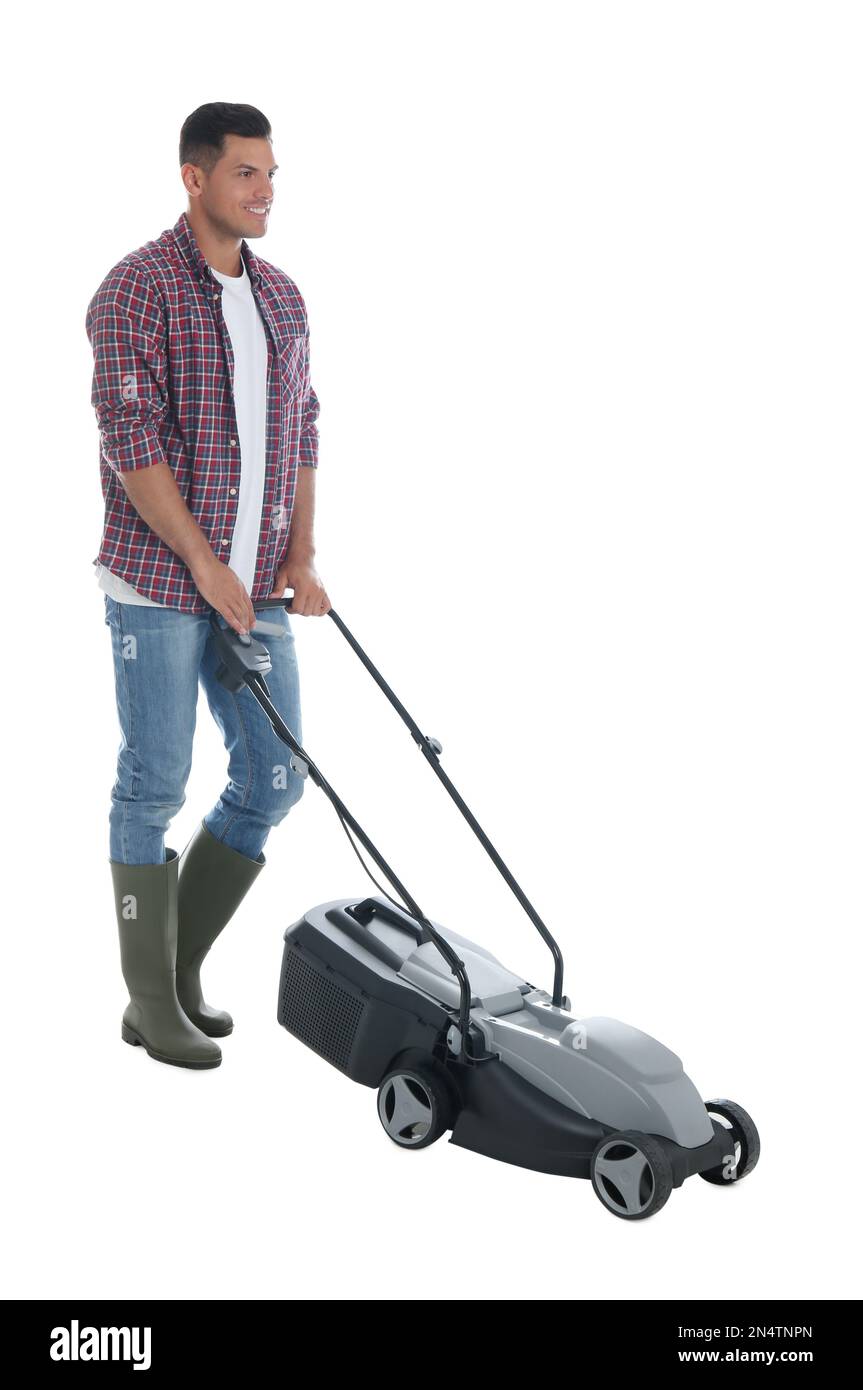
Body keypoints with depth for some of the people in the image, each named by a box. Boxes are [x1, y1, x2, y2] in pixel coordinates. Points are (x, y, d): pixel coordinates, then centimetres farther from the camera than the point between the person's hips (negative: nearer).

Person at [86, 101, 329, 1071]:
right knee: (154, 788, 0)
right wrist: (205, 564, -17)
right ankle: (151, 1002, 14)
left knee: (274, 780, 6)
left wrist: (301, 559, 4)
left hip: (256, 589, 7)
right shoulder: (138, 288, -8)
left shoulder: (281, 297, 13)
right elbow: (130, 437, -15)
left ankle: (180, 958, 24)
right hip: (158, 584, -7)